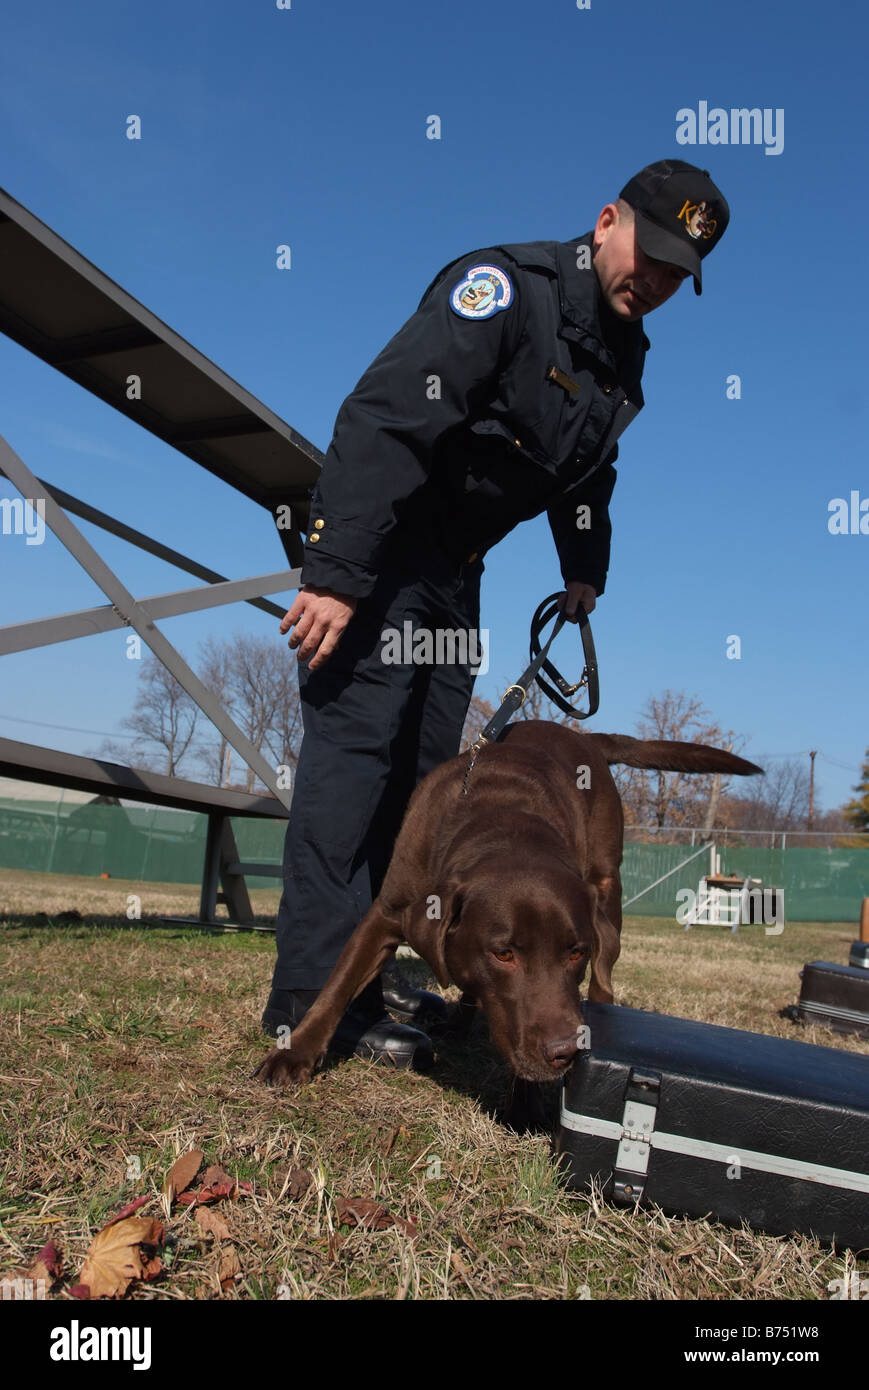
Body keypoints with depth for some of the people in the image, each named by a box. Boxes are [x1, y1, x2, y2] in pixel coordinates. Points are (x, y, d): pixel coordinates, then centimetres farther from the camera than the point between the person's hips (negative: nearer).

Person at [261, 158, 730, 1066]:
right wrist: (335, 575, -31)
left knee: (426, 761, 6)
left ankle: (364, 969, 17)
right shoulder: (507, 287, -17)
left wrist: (584, 574, 18)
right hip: (378, 543, -8)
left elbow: (585, 477, 25)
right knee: (356, 741, -14)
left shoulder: (626, 360, 10)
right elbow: (383, 418, -27)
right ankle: (312, 1003, -9)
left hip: (455, 568, 9)